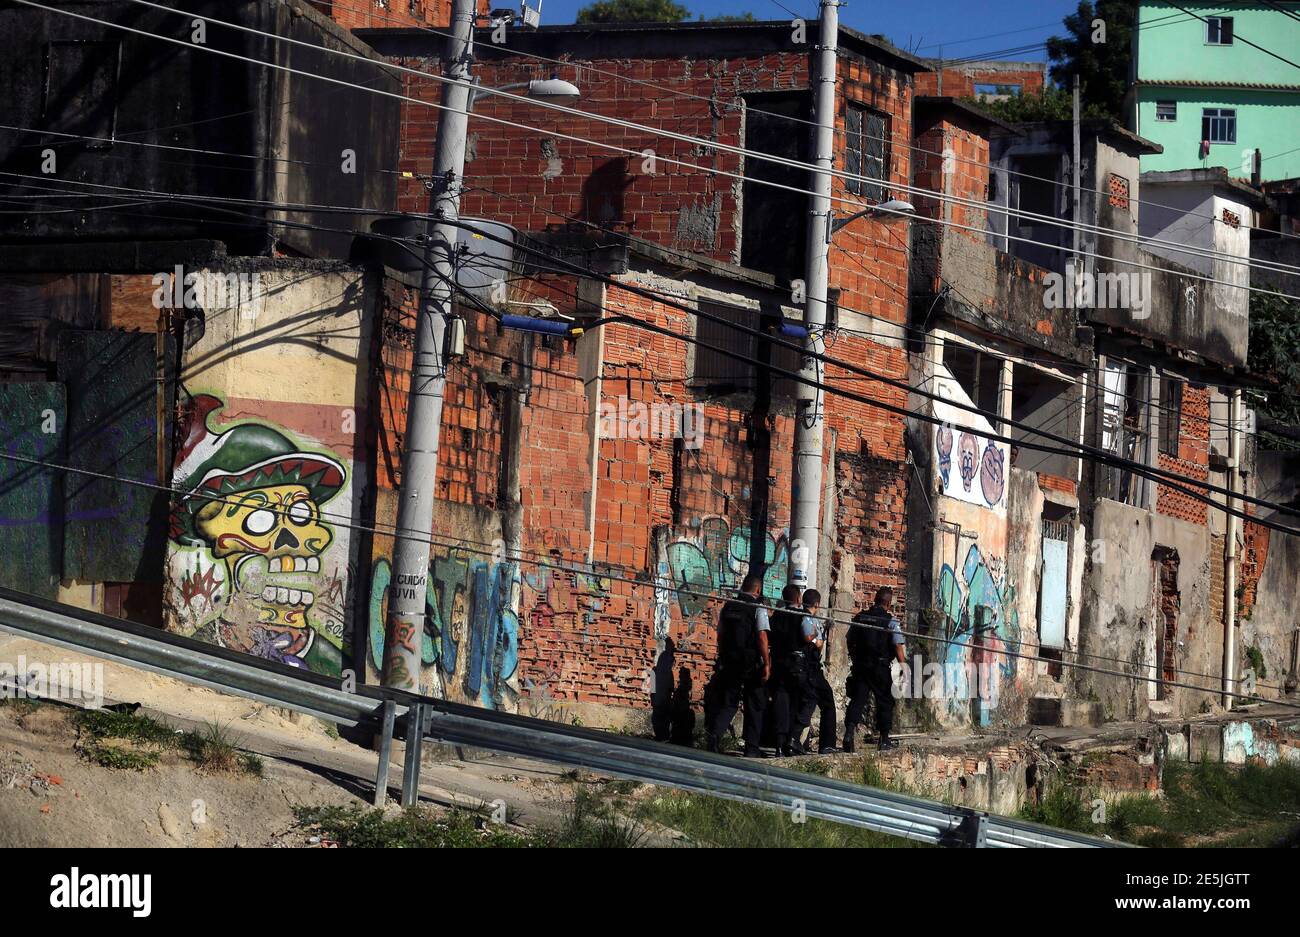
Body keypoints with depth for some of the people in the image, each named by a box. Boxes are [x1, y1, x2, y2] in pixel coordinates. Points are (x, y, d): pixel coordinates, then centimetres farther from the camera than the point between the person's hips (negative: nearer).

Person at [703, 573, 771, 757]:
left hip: (729, 663, 4)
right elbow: (762, 638, -16)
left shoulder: (728, 607, 7)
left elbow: (720, 636, 11)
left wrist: (723, 659, 19)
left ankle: (715, 733, -15)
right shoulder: (758, 608, -9)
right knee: (754, 707, 8)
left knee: (728, 702, 10)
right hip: (752, 664, -4)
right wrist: (767, 664, -13)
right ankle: (752, 748, 9)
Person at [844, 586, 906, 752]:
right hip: (880, 667, -3)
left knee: (857, 700, 1)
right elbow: (898, 645, -11)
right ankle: (884, 739, 16)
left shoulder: (859, 617, 7)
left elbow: (850, 641, 14)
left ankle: (849, 732, -18)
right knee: (885, 701, 11)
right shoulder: (890, 620, -6)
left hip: (860, 665, 3)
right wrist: (903, 665, -5)